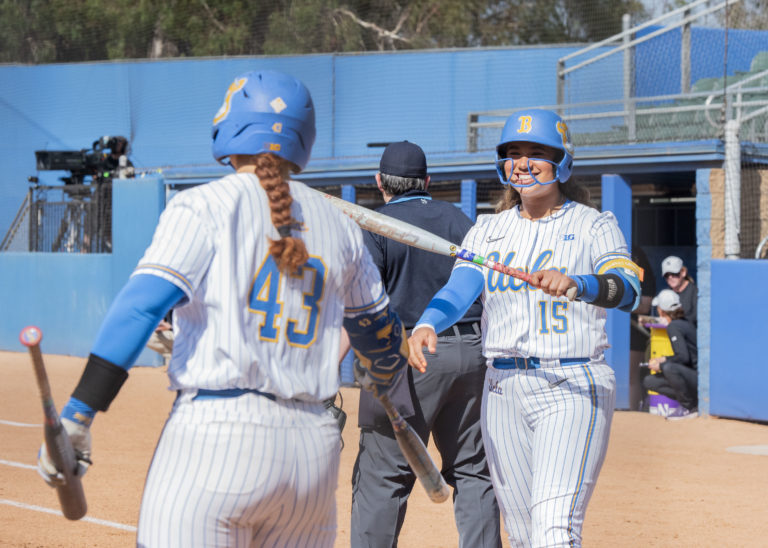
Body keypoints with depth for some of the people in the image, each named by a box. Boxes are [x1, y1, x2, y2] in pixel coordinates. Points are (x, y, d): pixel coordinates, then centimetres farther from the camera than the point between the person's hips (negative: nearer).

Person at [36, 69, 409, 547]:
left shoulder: (203, 207, 0)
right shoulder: (339, 225, 15)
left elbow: (141, 305, -12)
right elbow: (379, 329, 28)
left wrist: (76, 416, -14)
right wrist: (386, 383, 50)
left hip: (215, 434, -5)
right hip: (315, 448, 5)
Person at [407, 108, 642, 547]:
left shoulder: (594, 225, 1)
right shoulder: (489, 230, 14)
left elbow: (629, 290, -17)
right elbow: (459, 289, -2)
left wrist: (575, 283, -38)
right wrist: (427, 325, -25)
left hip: (573, 387, -5)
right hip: (503, 390, 5)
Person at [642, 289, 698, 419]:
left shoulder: (673, 326, -16)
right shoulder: (685, 323, 13)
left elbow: (683, 357, -25)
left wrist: (661, 365, -12)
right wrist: (663, 359, 18)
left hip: (699, 378, -10)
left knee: (669, 368, -38)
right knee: (649, 381, 11)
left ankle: (690, 408, -17)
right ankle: (694, 401, 5)